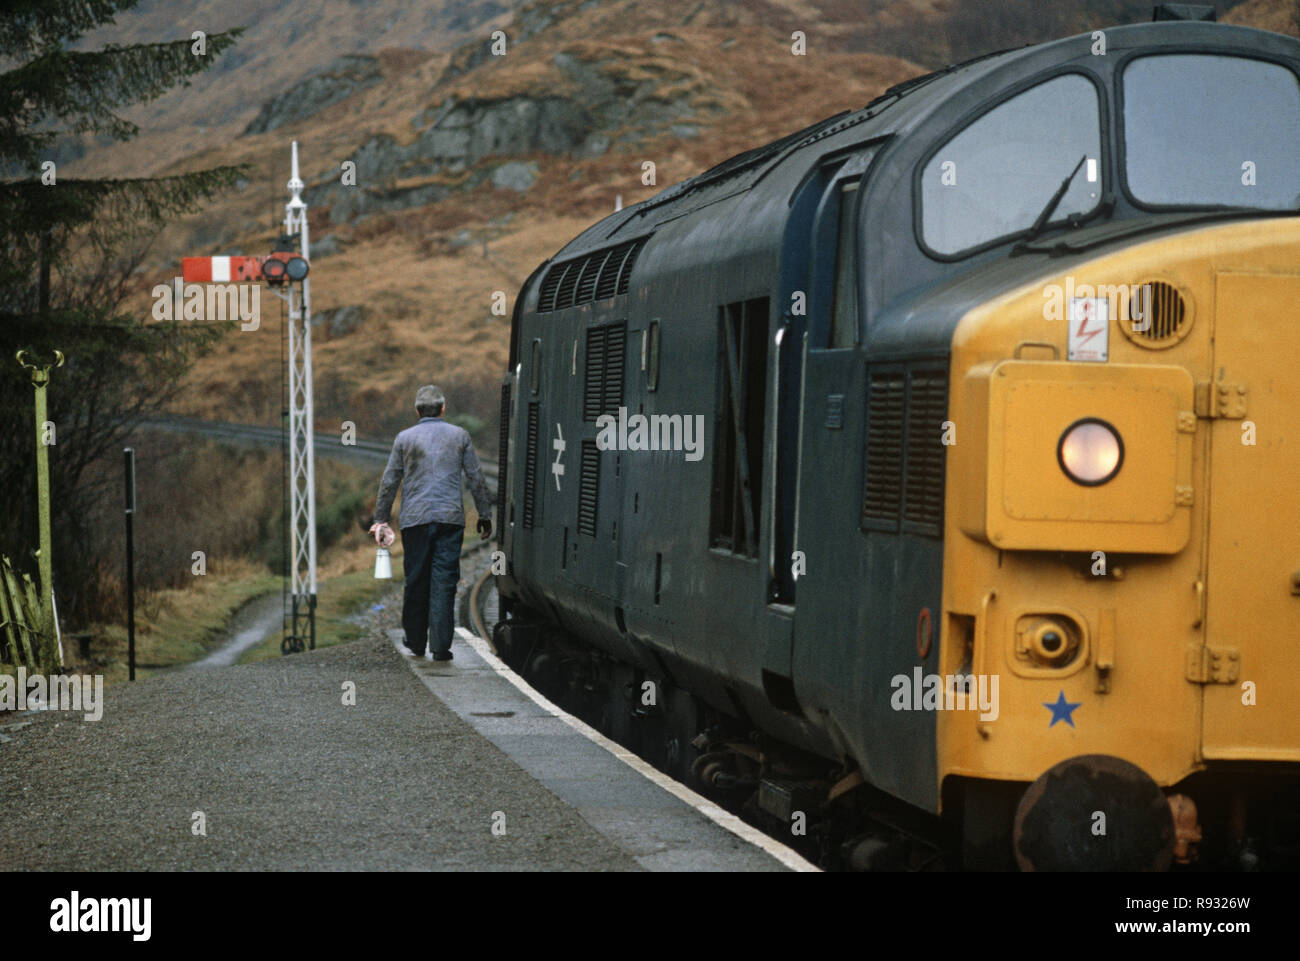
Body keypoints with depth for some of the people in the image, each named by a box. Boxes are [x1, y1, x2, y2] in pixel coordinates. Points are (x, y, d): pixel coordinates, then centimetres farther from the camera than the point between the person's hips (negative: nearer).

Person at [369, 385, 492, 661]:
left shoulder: (405, 438, 5)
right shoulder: (459, 436, 6)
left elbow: (389, 482, 6)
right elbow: (476, 478, 7)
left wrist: (381, 519, 13)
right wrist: (485, 515, 15)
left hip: (415, 519, 0)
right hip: (451, 518, 0)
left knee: (416, 581, 9)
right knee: (444, 581, -2)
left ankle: (416, 642, 16)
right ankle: (440, 646, -7)